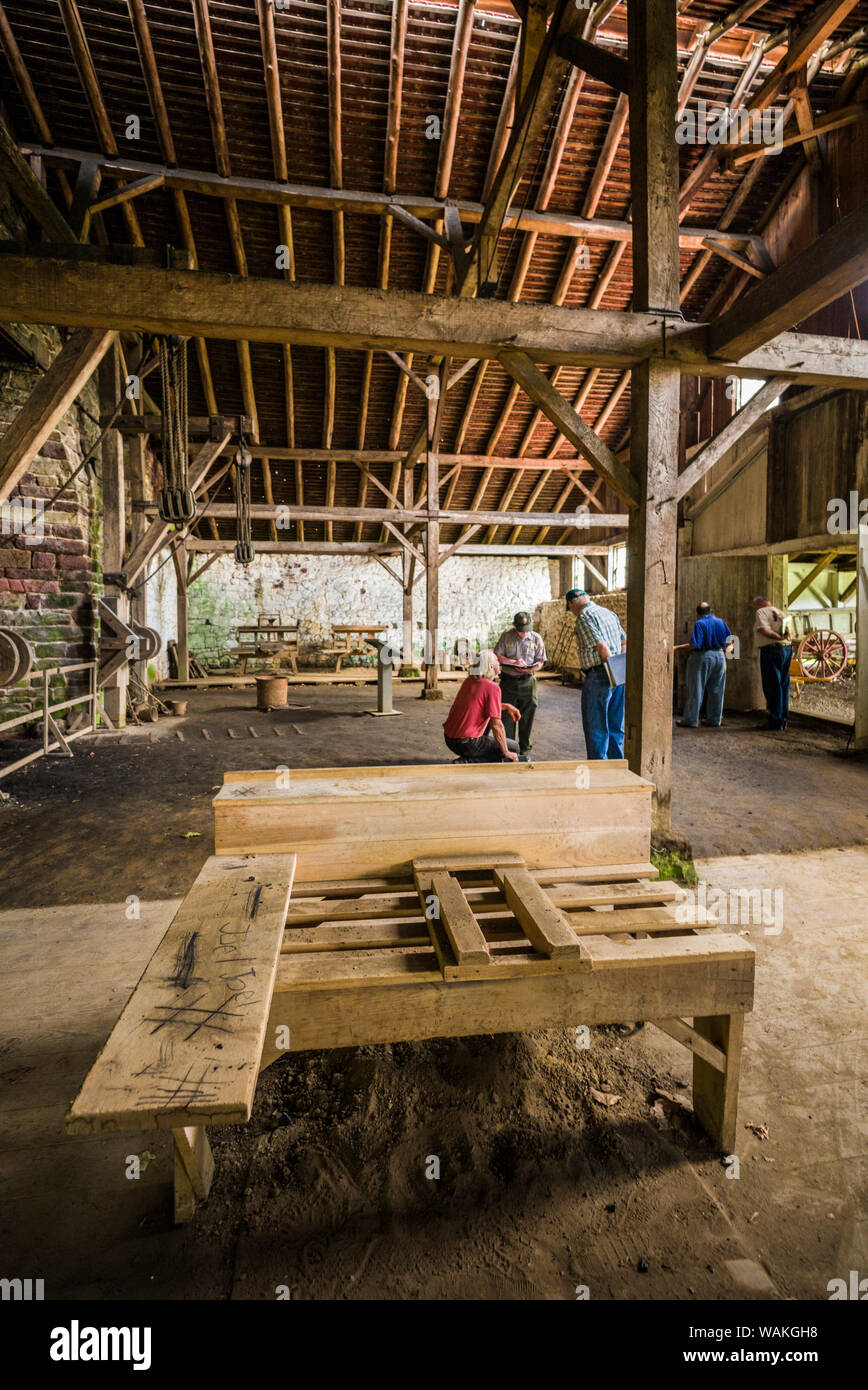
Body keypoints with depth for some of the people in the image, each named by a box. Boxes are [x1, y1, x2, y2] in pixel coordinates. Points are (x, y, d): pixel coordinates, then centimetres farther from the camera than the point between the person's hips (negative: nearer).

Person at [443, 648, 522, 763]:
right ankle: (469, 762, -6)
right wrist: (506, 753, -9)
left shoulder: (469, 680, 7)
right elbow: (496, 725, -19)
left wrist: (506, 706, 20)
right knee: (513, 747, 10)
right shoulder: (492, 688, -17)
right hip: (466, 744, -8)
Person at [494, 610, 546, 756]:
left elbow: (540, 662, 4)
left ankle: (524, 749, 19)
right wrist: (513, 662, -15)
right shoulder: (506, 636, -1)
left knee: (527, 717, 5)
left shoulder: (536, 638, 1)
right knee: (507, 716, 2)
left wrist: (530, 669, -17)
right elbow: (497, 656, -1)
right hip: (508, 680, 0)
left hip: (527, 682, 1)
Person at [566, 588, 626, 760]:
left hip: (598, 675, -8)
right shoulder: (609, 613, 18)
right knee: (615, 724, 16)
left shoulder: (584, 617, -9)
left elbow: (601, 646, -18)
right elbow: (624, 641, 16)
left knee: (595, 726, -1)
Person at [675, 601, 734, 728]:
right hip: (719, 657, 6)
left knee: (696, 690, -1)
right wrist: (727, 648, 31)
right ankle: (714, 720, 15)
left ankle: (690, 720, 1)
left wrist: (677, 648, -16)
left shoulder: (699, 624, -11)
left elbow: (695, 645, -20)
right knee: (716, 690, 11)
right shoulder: (720, 621, 7)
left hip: (703, 657, -6)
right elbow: (729, 640, 11)